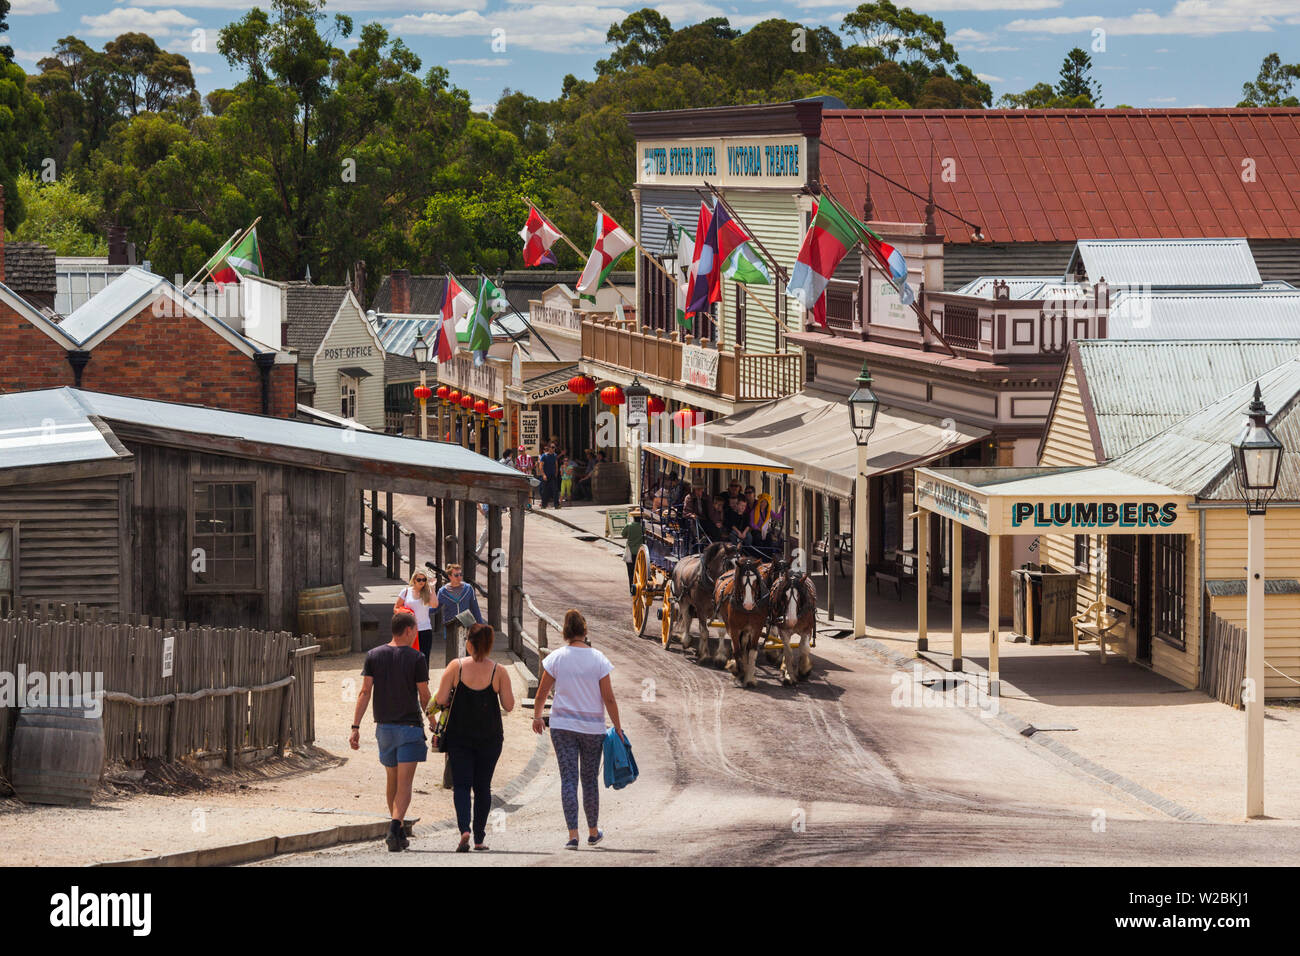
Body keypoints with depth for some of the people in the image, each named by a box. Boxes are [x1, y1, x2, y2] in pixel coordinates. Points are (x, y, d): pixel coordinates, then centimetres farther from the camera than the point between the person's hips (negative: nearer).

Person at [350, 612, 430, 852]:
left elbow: (365, 692, -2)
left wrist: (355, 727, -3)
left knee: (392, 780, 18)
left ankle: (398, 833, 25)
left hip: (384, 725, 4)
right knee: (404, 783, -8)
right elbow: (425, 697, -3)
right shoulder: (416, 658, -6)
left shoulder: (373, 656, 4)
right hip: (410, 726, -4)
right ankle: (394, 829, -25)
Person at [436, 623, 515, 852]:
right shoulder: (499, 672, -6)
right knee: (483, 786, 12)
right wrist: (510, 692, 16)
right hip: (489, 737, 1)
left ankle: (464, 829, -20)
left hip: (459, 736, -1)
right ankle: (479, 838, 14)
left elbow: (440, 700, -8)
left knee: (461, 784, 2)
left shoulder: (456, 667, -8)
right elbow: (508, 706, -4)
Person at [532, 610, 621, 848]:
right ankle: (593, 832, 26)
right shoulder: (598, 659, -5)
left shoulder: (556, 658, -4)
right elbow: (609, 699, -5)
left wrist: (537, 716, 20)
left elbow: (542, 692, 3)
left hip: (562, 725, 0)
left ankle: (573, 834, -12)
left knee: (568, 778, -1)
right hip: (593, 726, 0)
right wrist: (617, 727, 4)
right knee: (590, 779, 13)